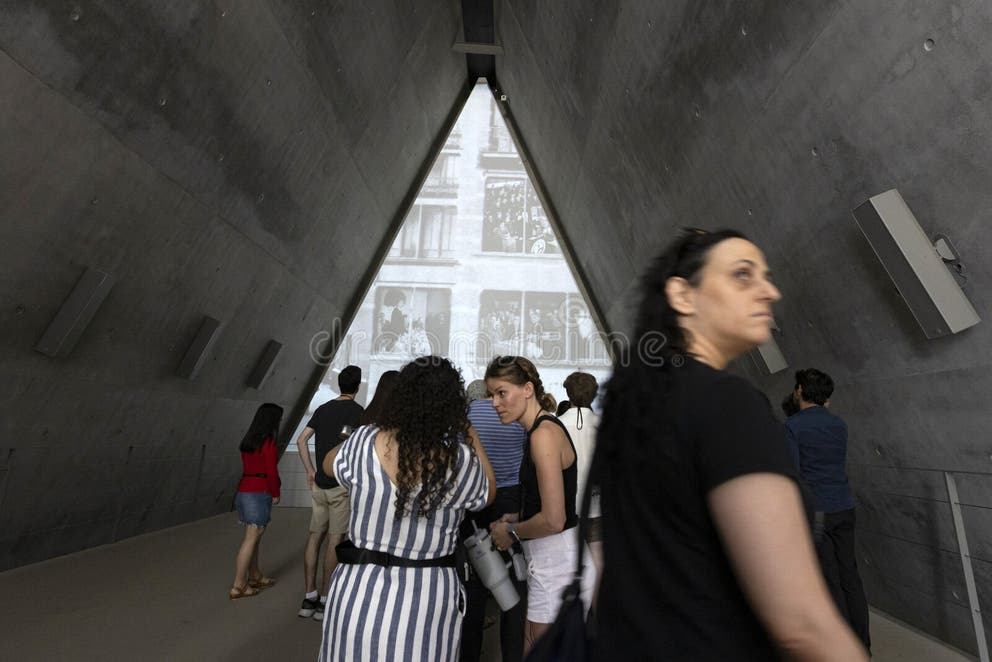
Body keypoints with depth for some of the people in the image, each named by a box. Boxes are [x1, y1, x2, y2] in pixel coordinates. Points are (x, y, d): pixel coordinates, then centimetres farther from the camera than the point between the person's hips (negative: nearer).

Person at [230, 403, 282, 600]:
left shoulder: (248, 441, 11)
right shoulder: (269, 443, -12)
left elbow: (248, 467, 13)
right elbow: (271, 471, -13)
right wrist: (276, 493, 1)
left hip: (244, 490, 8)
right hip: (260, 493, -8)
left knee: (253, 536, 16)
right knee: (251, 539, -2)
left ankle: (255, 576, 27)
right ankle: (238, 587, 2)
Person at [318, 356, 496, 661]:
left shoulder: (363, 442, -12)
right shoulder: (461, 461, -17)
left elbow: (330, 465, 12)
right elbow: (487, 494, 7)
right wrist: (471, 436, 11)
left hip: (358, 589, 2)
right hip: (425, 599, -1)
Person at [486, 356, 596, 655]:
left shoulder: (544, 433, -21)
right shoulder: (546, 427, 10)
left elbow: (553, 520, -24)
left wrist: (512, 532, -8)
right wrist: (517, 518, 11)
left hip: (557, 559, -10)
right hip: (550, 558, 10)